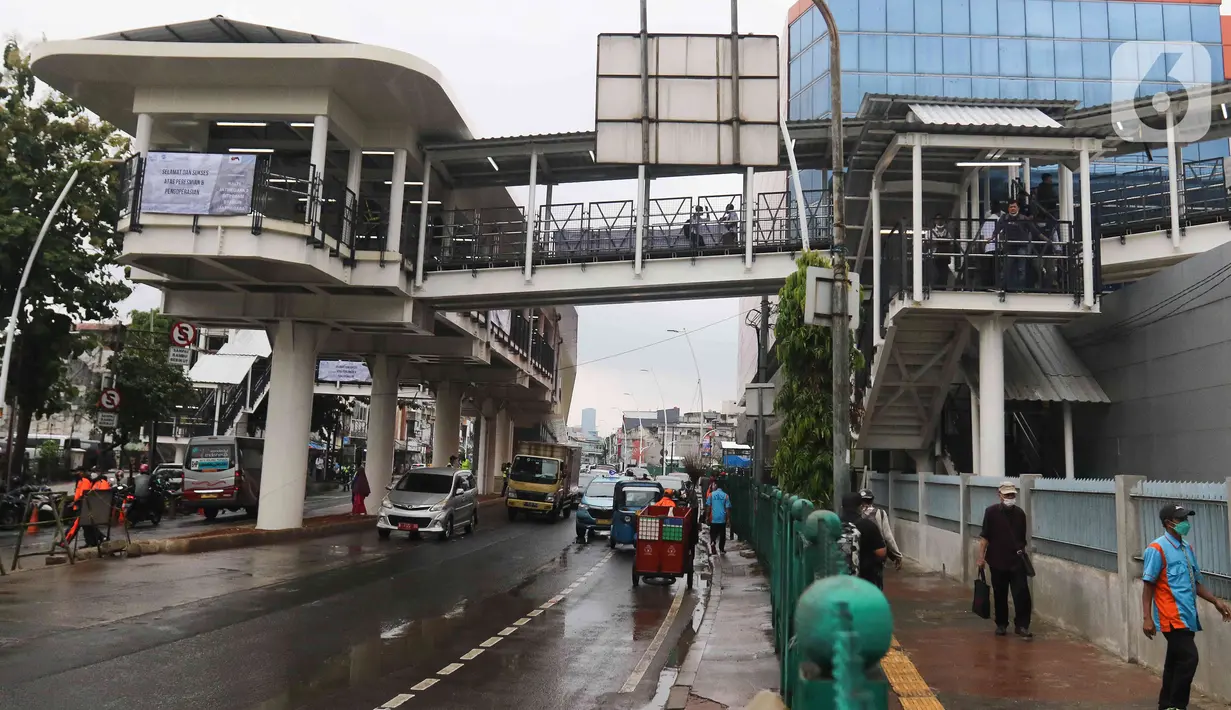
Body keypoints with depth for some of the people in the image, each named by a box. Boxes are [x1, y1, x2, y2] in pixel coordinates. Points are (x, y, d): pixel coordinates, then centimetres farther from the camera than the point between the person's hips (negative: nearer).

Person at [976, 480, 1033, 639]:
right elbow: (984, 536, -6)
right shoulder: (991, 511, -6)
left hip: (1017, 561, 2)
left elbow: (1022, 538, 15)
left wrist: (1022, 552, 16)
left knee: (1022, 594, -7)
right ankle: (1001, 624, 24)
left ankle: (1022, 625, 2)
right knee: (999, 595, 9)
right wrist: (981, 557, -10)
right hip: (997, 561, -2)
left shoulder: (1019, 513, 4)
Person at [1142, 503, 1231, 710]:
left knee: (1175, 662, 12)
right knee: (1189, 659, -13)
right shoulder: (1157, 549, -12)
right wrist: (1147, 618, -15)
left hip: (1187, 617, 8)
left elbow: (1195, 582, 23)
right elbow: (1148, 585, -12)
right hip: (1172, 618, -8)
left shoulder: (1187, 548, 14)